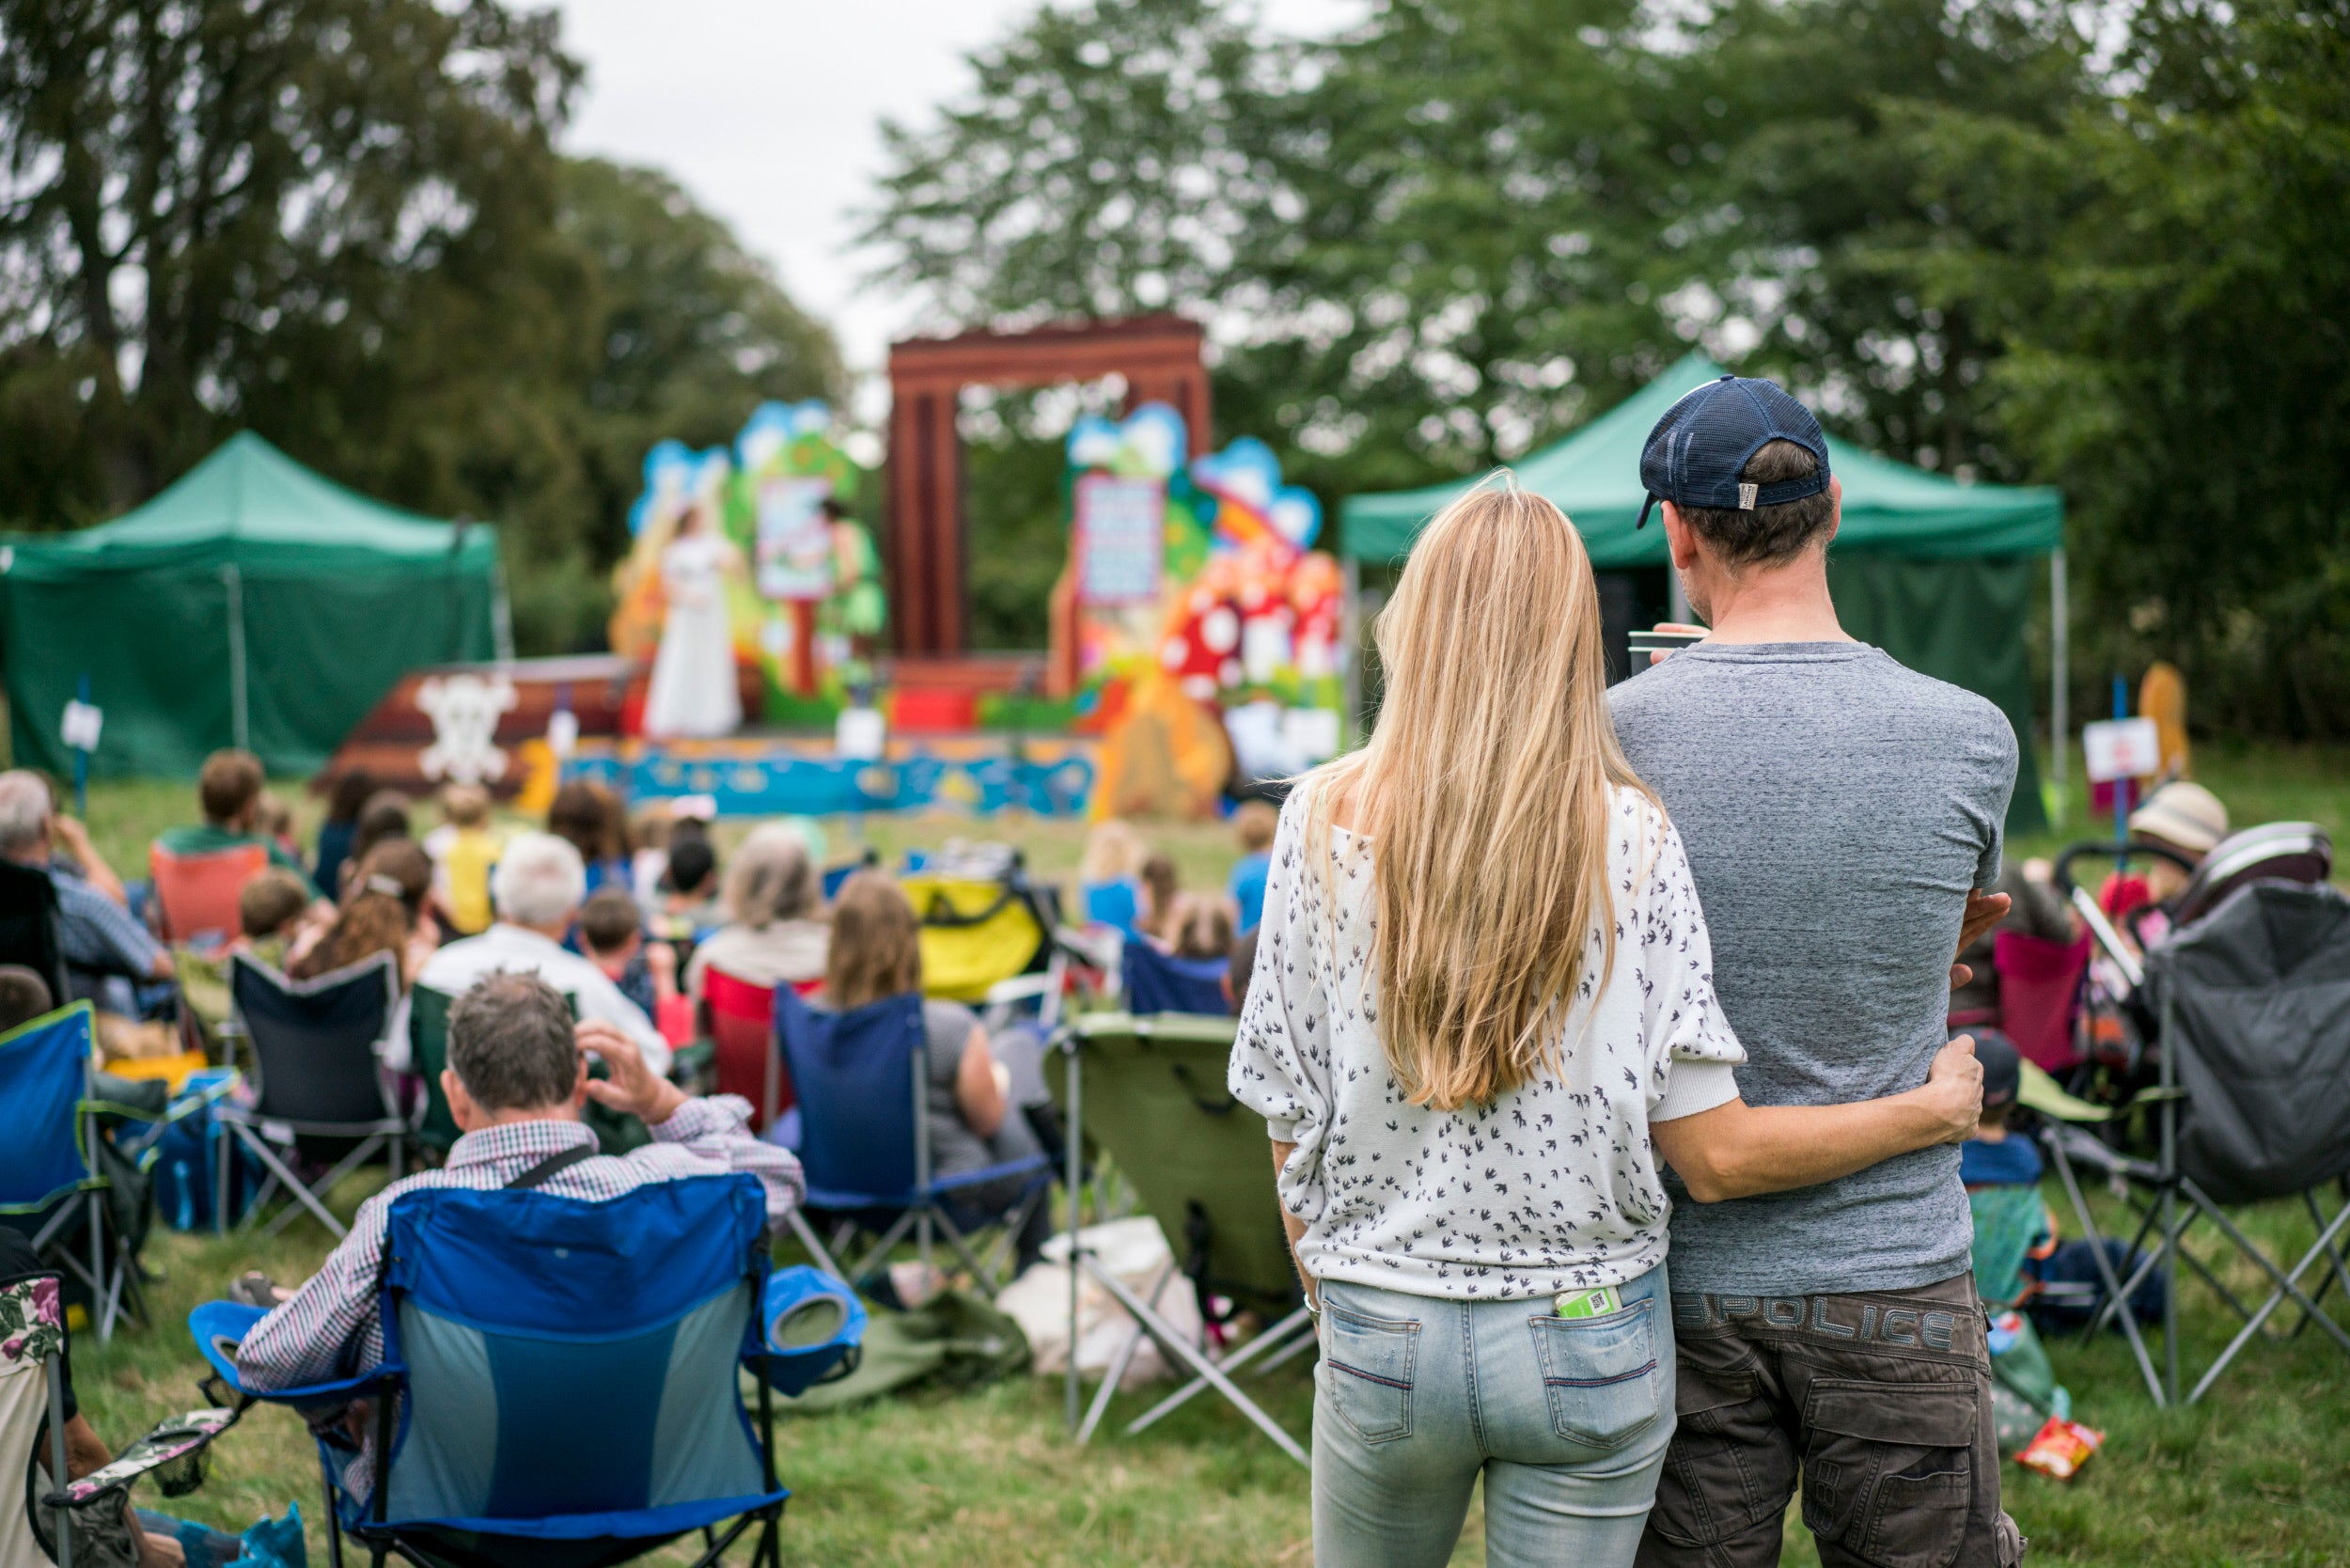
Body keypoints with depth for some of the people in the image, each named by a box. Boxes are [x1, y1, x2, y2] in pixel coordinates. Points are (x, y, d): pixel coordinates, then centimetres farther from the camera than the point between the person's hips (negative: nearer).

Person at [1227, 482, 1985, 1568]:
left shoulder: (1326, 823, -8)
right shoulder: (1633, 838, -9)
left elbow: (1289, 1121, -3)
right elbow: (1715, 1157, -10)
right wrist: (1929, 1111, 3)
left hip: (1385, 1335, 0)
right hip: (1587, 1343, 0)